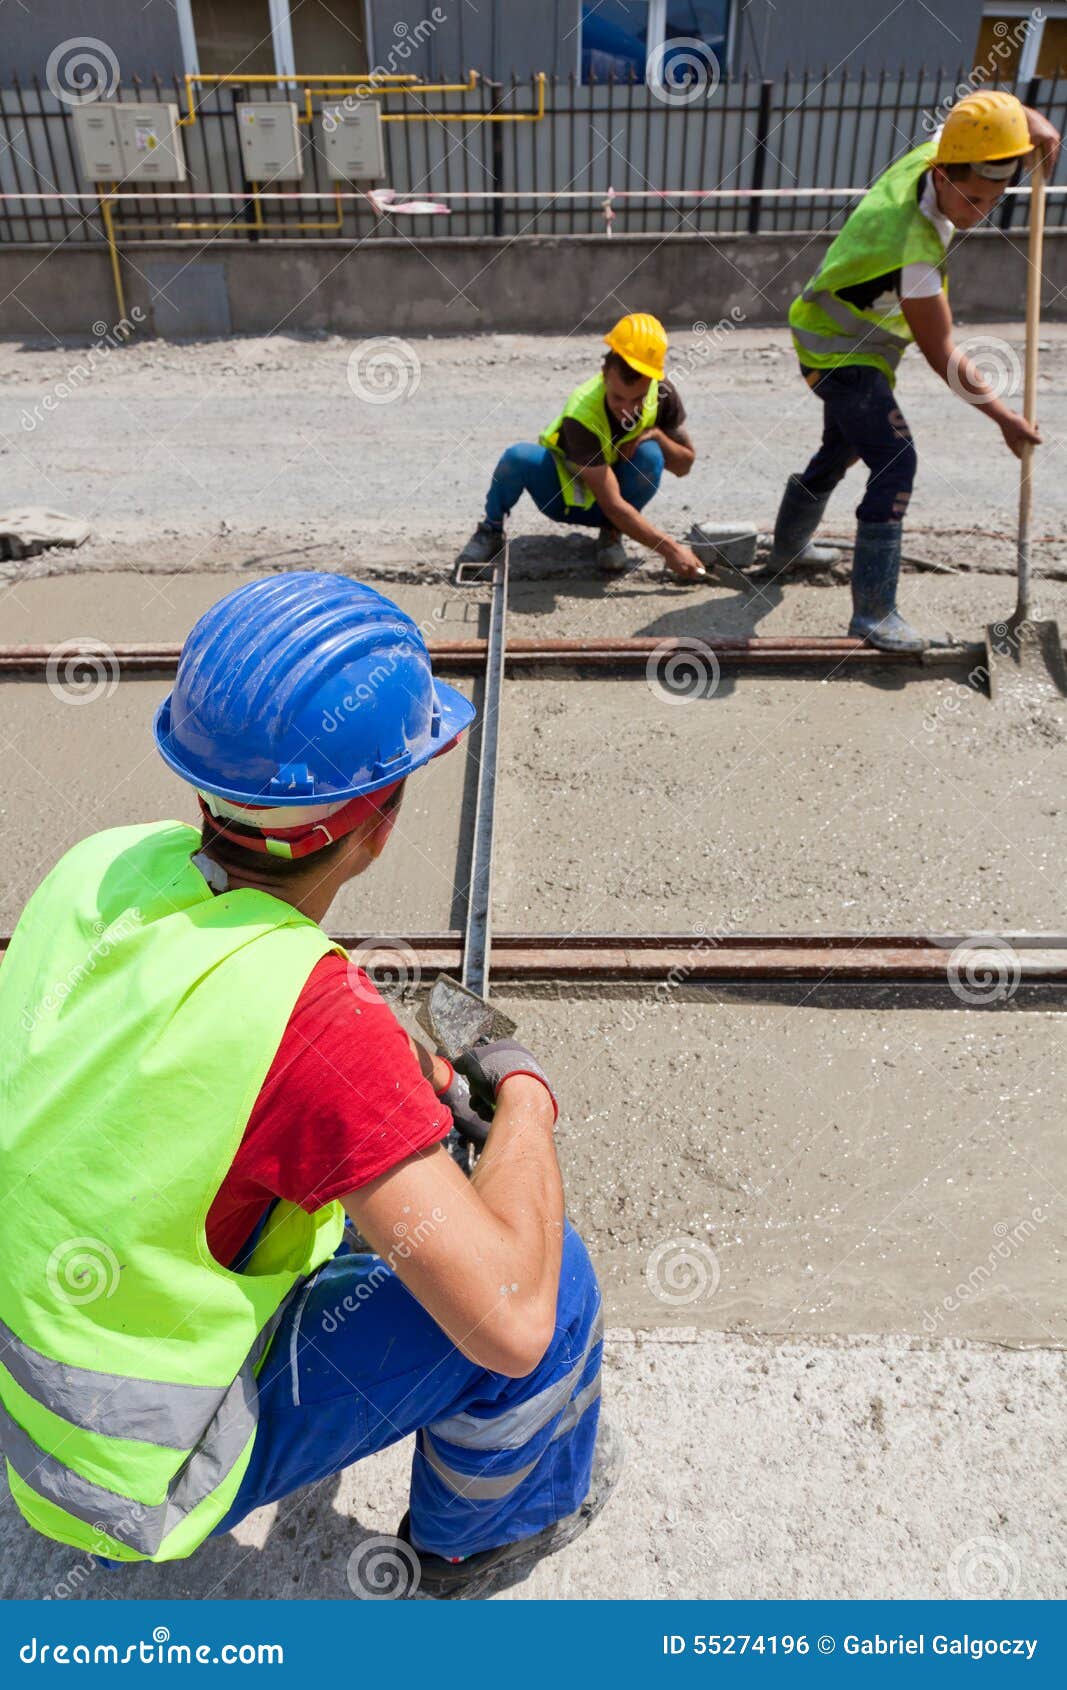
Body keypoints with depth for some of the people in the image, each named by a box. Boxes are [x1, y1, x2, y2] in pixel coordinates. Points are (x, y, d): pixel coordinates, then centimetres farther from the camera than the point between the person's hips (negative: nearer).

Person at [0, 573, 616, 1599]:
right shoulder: (313, 1018, -37)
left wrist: (420, 1075, 0)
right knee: (549, 1273, -6)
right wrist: (524, 1091, -16)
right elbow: (510, 1322, -31)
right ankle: (470, 1537, 22)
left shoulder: (104, 863, -14)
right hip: (144, 1477, -6)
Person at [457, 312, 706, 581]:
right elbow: (613, 505, -36)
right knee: (517, 457, -34)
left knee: (650, 455, -30)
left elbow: (684, 465, -5)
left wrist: (657, 434, -26)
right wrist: (669, 548, -41)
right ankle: (491, 531, -6)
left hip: (618, 489, 3)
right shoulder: (581, 414, -33)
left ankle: (611, 533, -6)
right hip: (566, 495, -3)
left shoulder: (662, 392, -19)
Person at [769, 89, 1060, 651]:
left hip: (835, 341, 10)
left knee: (840, 449, 25)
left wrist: (1030, 119, -12)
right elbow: (941, 354, -29)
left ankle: (787, 546, 48)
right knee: (895, 463, -21)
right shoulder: (915, 249, -35)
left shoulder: (932, 149, -12)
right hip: (843, 356, -10)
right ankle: (873, 612, -21)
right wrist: (1003, 417, -24)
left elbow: (983, 101, 9)